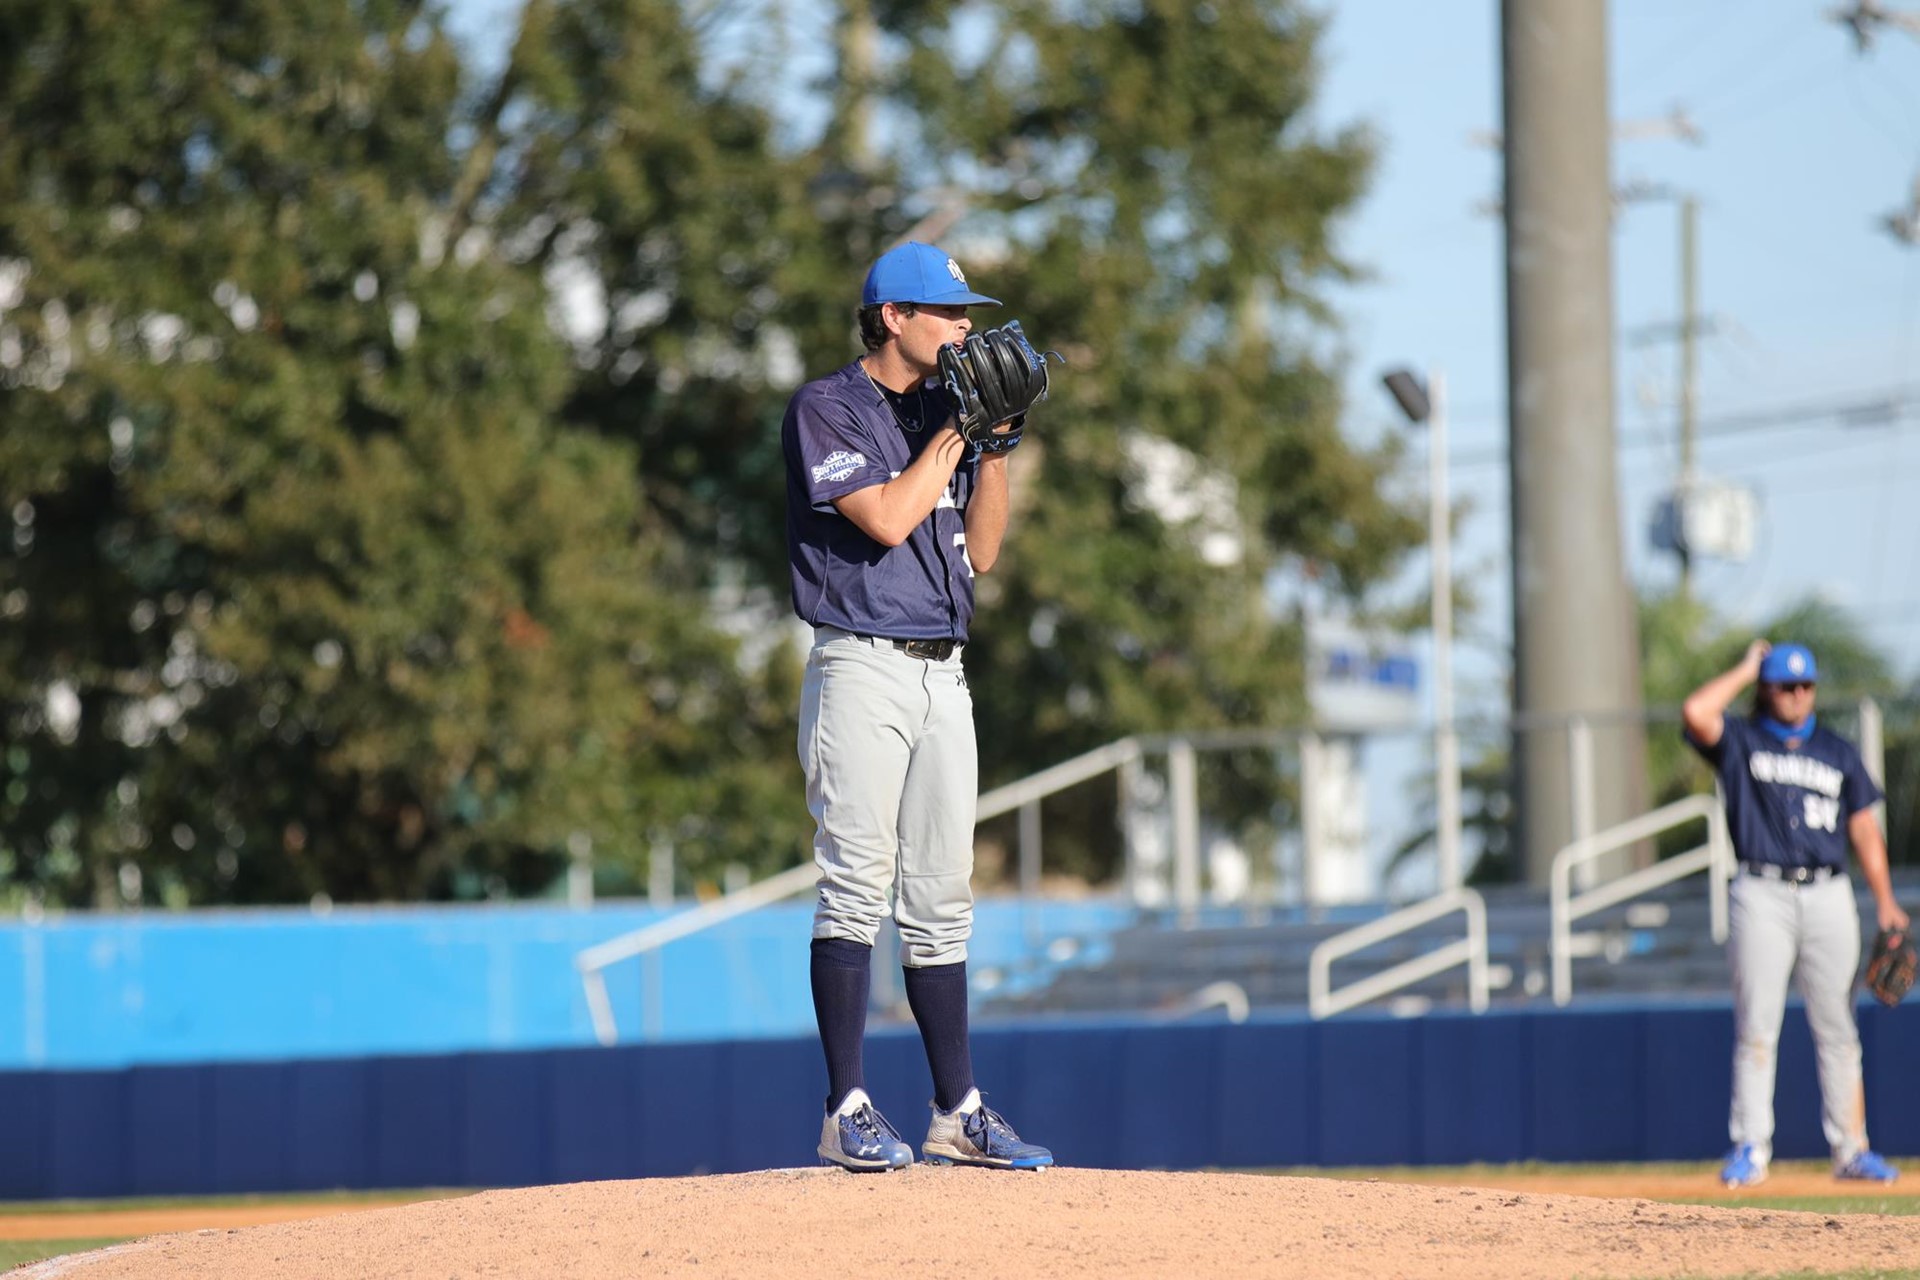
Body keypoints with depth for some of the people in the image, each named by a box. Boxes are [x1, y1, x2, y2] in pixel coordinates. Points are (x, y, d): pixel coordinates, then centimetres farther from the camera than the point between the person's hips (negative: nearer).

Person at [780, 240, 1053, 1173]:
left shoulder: (943, 413, 16)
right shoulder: (826, 410, -5)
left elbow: (981, 550, 13)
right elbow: (886, 518, -18)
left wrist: (993, 445, 2)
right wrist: (960, 426, -9)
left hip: (944, 675, 7)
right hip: (862, 669, -7)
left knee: (941, 900, 7)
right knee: (856, 886, -10)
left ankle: (957, 1114, 9)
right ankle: (848, 1113, -11)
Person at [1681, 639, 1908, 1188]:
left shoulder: (1838, 752, 16)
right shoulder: (1741, 742, 8)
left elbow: (1864, 828, 14)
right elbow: (1696, 712, -12)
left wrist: (1885, 901, 4)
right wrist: (1747, 669, 1)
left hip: (1829, 895, 2)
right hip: (1762, 895, -2)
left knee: (1837, 1028, 3)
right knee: (1756, 1028, -5)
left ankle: (1851, 1148, 5)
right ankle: (1750, 1149, -4)